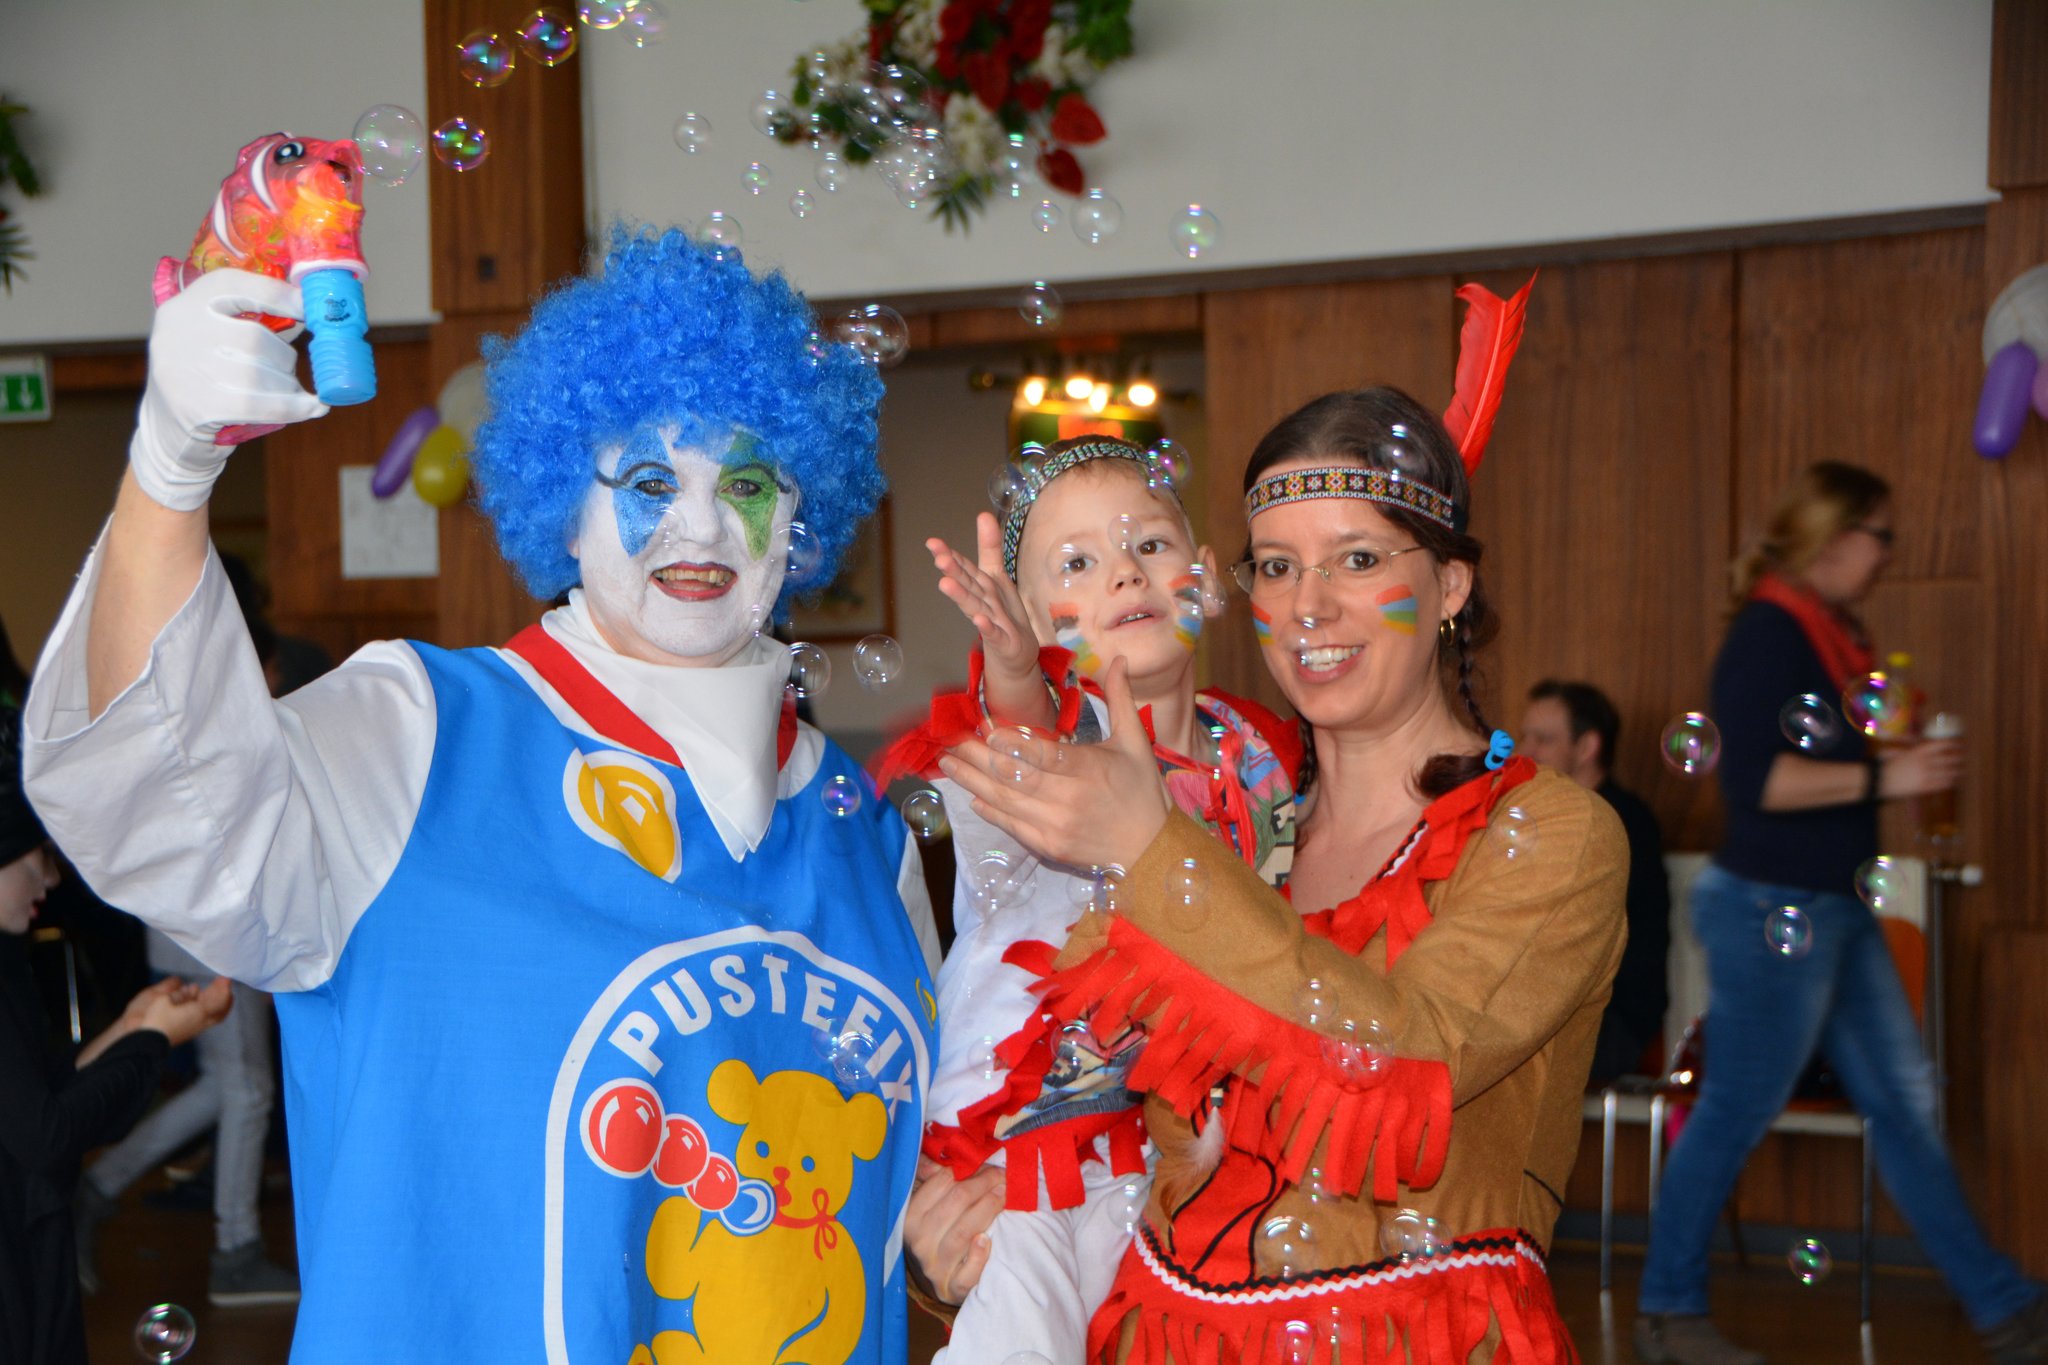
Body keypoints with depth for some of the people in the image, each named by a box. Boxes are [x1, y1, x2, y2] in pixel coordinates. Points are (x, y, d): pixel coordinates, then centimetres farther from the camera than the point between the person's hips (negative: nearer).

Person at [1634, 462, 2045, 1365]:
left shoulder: (1831, 632, 12)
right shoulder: (1769, 631, -16)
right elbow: (1752, 778, -25)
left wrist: (1898, 752, 6)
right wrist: (1882, 777, -20)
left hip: (1833, 909, 10)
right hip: (1771, 908, -10)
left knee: (1903, 1102, 14)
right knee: (1736, 1112, 2)